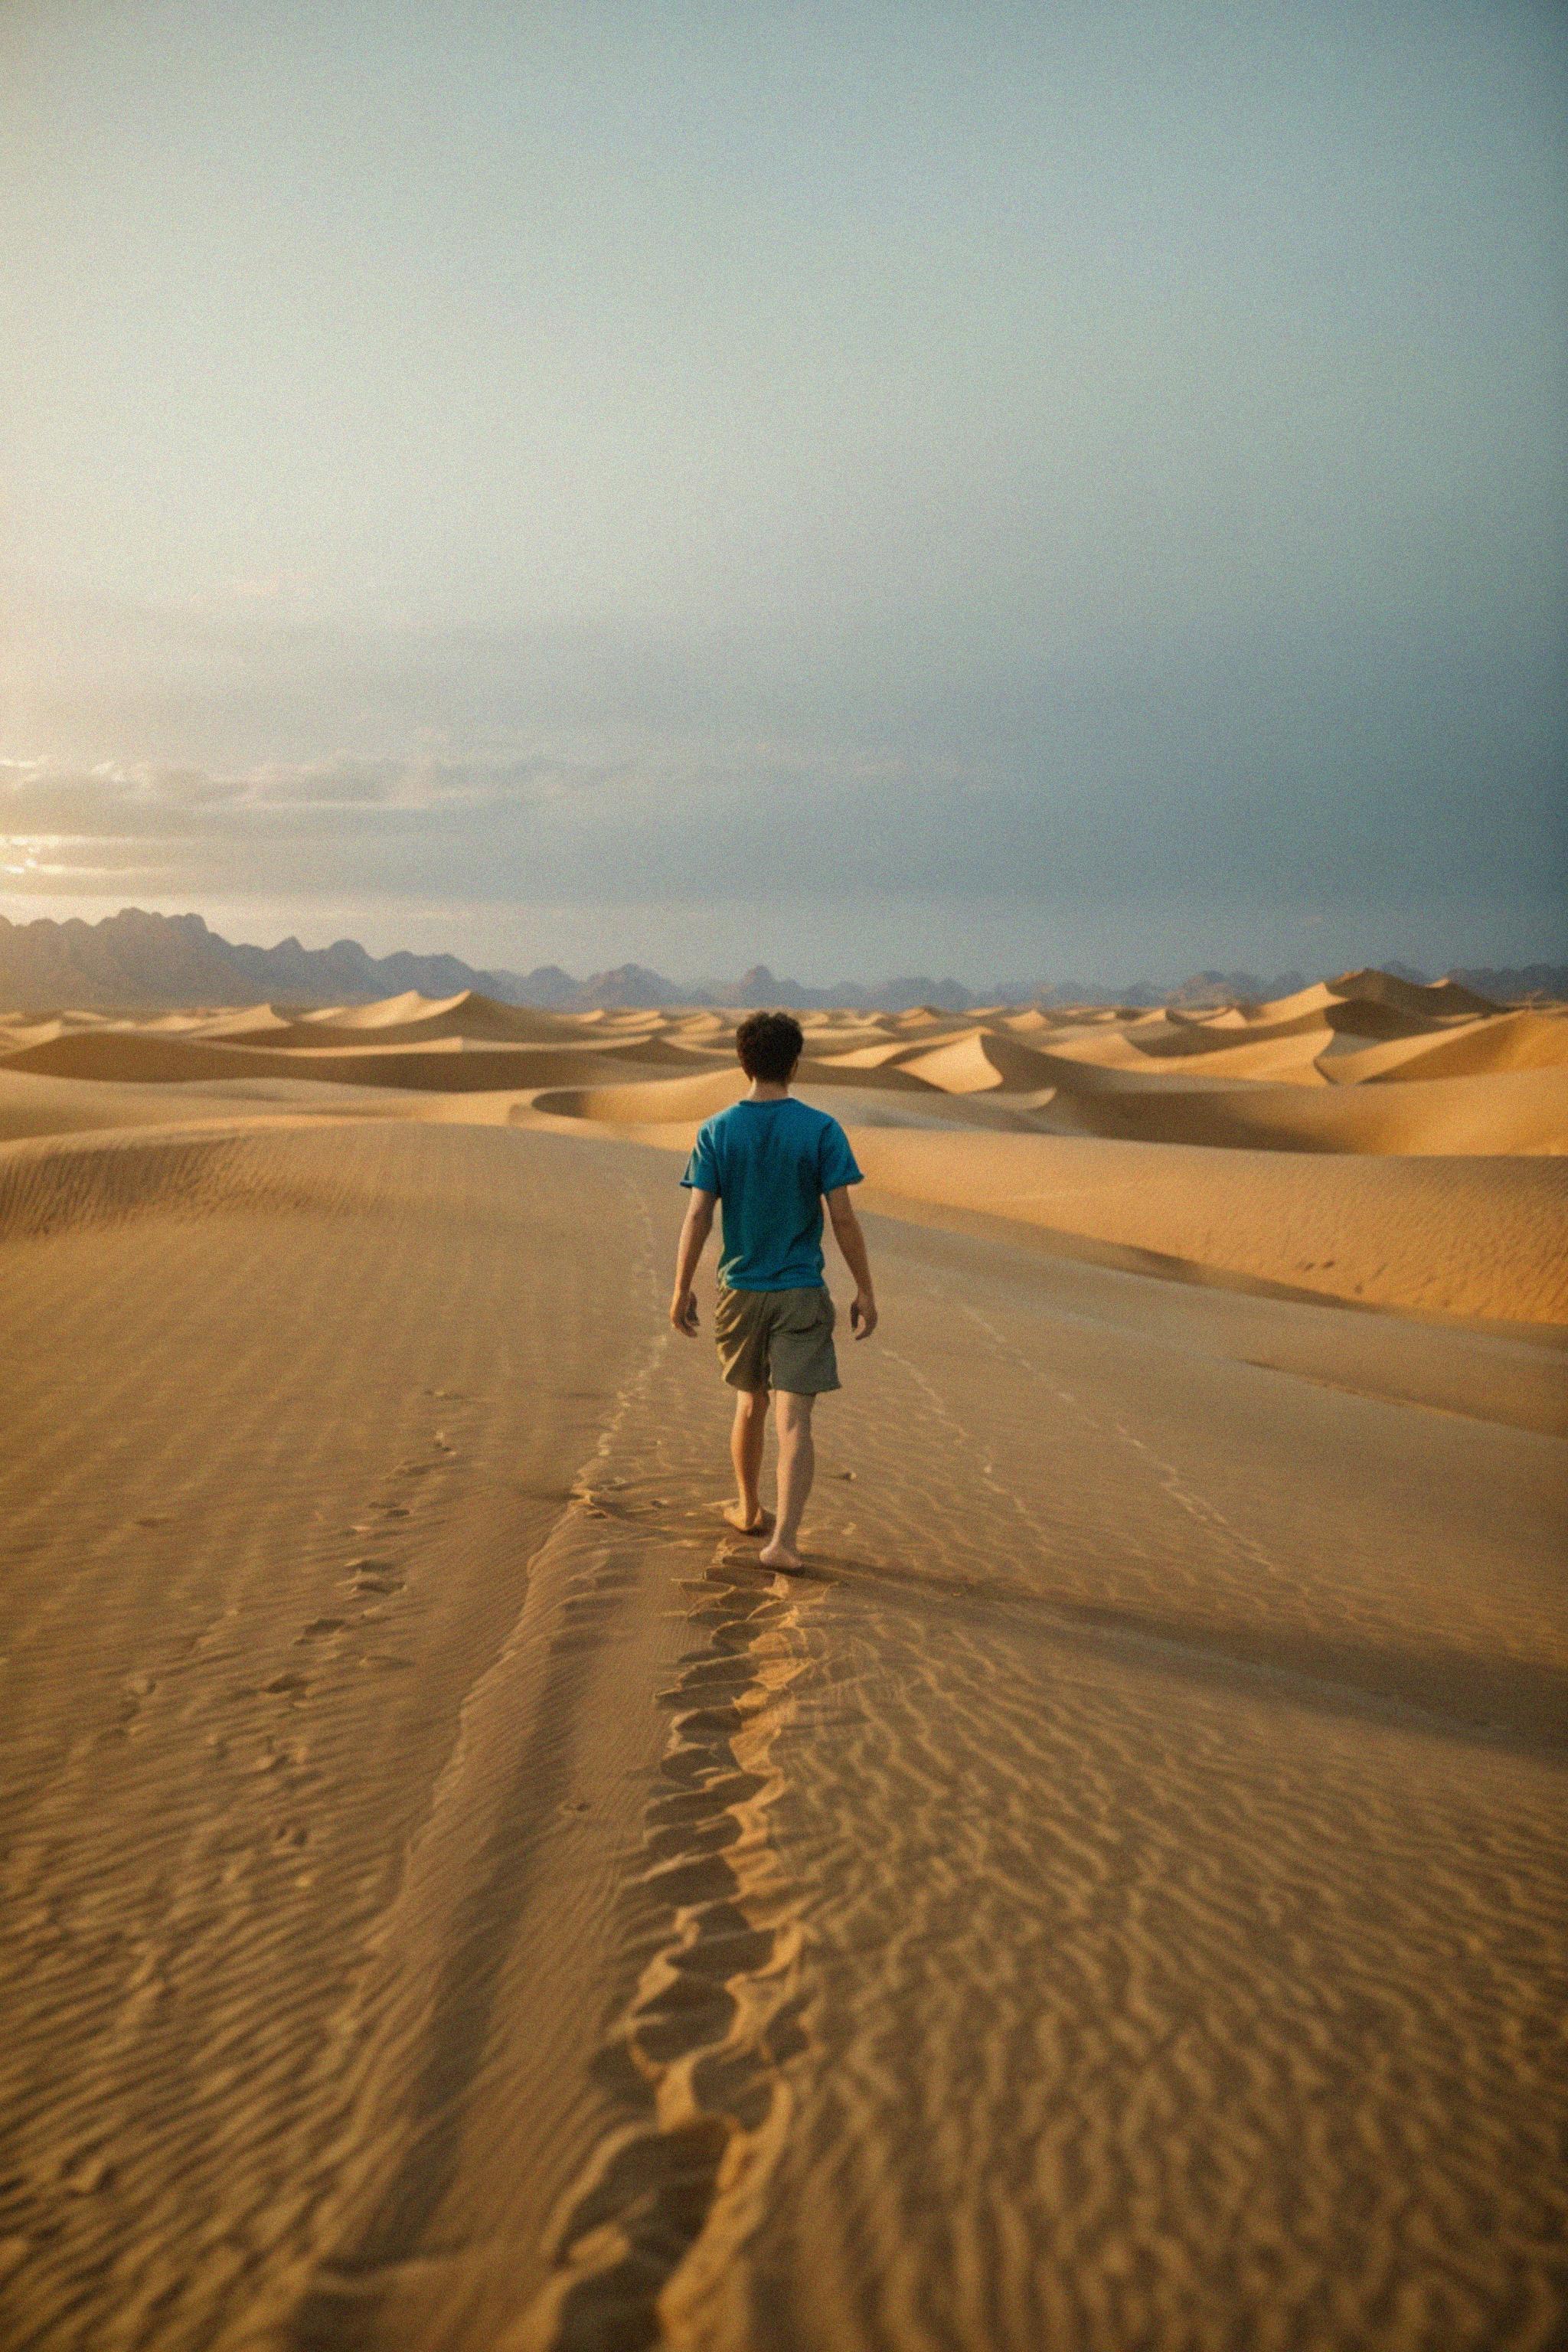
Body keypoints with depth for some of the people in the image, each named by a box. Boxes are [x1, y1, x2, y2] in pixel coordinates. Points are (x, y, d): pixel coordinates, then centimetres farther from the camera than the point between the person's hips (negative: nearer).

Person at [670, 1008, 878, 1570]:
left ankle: (749, 1510, 38)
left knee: (751, 1402, 21)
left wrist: (681, 1291, 2)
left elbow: (698, 1216, -7)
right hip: (802, 1293, -3)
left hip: (739, 1290, 3)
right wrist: (865, 1292, -2)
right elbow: (843, 1218, -10)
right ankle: (782, 1538, -14)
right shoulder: (821, 1130, -8)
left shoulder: (716, 1132, -3)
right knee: (794, 1419, -4)